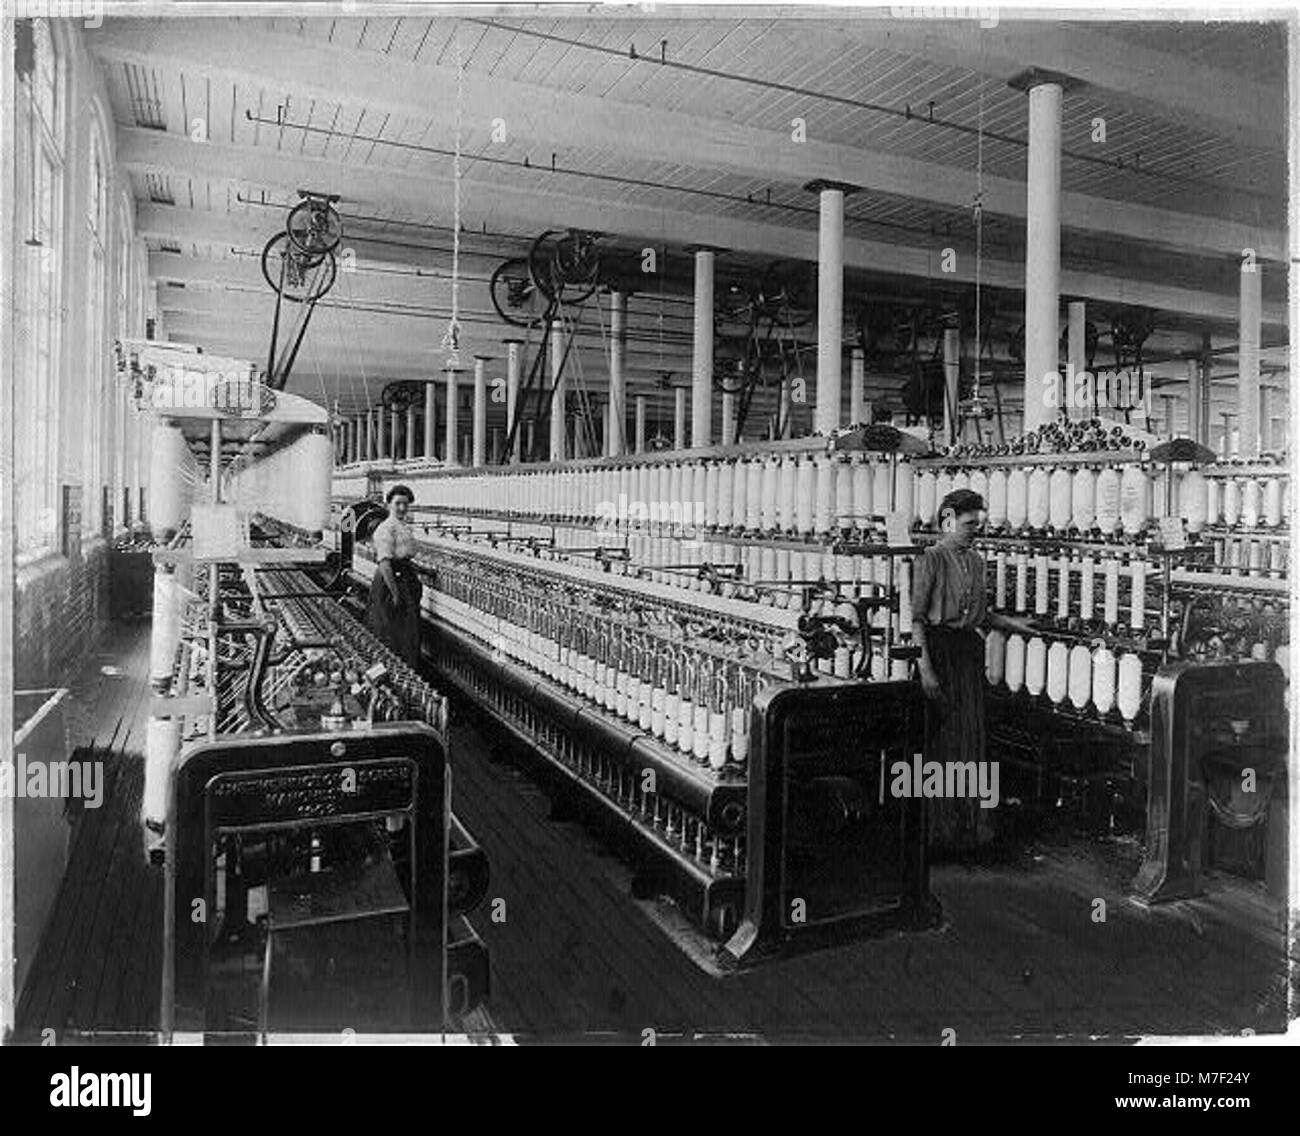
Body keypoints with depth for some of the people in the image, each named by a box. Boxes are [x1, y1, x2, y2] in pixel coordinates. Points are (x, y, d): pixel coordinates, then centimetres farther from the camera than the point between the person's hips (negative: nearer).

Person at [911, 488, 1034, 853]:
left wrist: (1009, 622, 10)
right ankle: (939, 827, 10)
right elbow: (916, 617, -13)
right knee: (942, 737, -2)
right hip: (940, 649, -7)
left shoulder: (975, 560, 13)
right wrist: (925, 668, -18)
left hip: (970, 651, 7)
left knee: (972, 734, 9)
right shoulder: (930, 560, -8)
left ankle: (969, 822, 21)